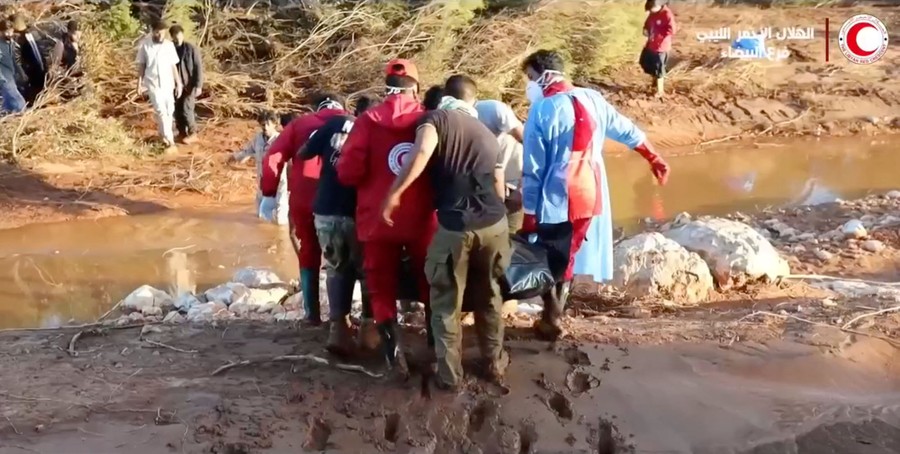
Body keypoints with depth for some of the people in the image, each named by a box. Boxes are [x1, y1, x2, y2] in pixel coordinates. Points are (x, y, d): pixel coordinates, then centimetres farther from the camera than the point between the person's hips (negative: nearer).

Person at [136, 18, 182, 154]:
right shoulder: (144, 45, -6)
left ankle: (164, 134, 31)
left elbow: (173, 66, 3)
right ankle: (170, 142, -11)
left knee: (169, 111, 9)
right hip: (153, 84, -3)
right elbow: (141, 65, 1)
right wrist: (139, 84, 0)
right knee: (161, 112, -10)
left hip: (168, 83, 3)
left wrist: (179, 84, 2)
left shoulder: (169, 45, -3)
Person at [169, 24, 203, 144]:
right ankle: (182, 133, 21)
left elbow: (198, 67, -10)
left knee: (186, 110, -8)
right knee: (177, 111, 7)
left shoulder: (192, 49, -10)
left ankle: (192, 134, 7)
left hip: (189, 85, -5)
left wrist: (198, 85, -16)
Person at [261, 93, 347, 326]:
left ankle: (312, 314, 16)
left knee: (308, 256, 16)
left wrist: (268, 193, 6)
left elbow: (273, 157, 4)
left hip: (303, 199, 1)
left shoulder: (300, 124, 13)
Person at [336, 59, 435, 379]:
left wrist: (371, 178, 8)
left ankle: (396, 359, 3)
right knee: (431, 288, 18)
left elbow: (348, 173, -12)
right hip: (421, 220, 2)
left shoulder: (367, 121, -7)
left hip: (378, 220, -2)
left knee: (382, 291, 9)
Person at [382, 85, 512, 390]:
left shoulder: (437, 118, 8)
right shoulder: (487, 134, 25)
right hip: (495, 224, 5)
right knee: (490, 296, 24)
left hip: (455, 227, -5)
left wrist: (394, 193, -9)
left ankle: (450, 375, 17)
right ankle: (495, 362, 34)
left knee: (447, 304, 11)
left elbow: (422, 152, -14)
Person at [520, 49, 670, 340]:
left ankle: (550, 322, 14)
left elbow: (533, 169, -12)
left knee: (550, 263, 9)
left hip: (556, 200, -6)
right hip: (591, 195, 6)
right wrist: (654, 159, 31)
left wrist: (529, 213, -7)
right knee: (566, 259, 18)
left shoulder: (542, 111, -14)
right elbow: (627, 131, 16)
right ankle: (553, 316, 27)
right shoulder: (592, 99, 3)